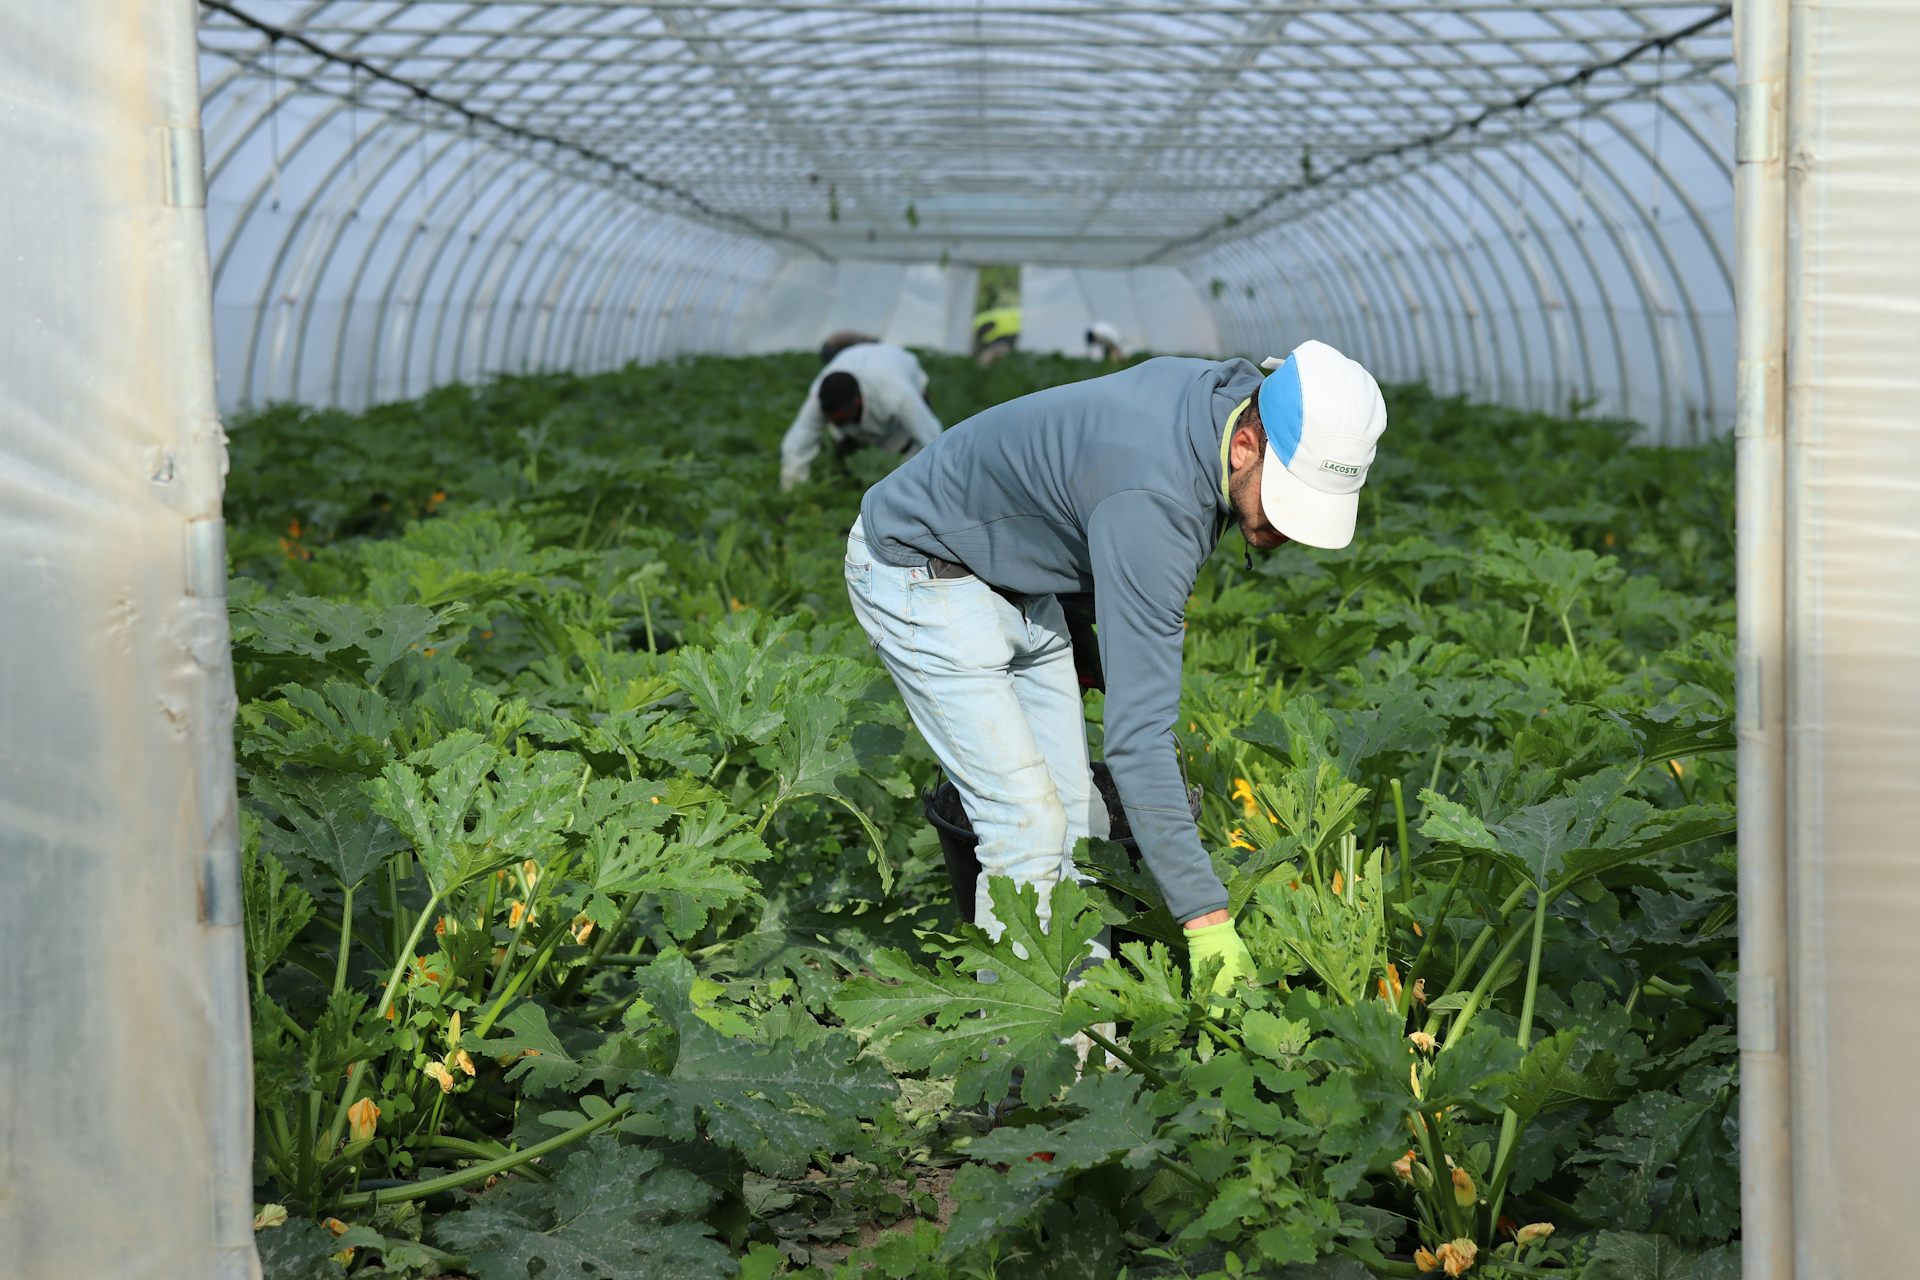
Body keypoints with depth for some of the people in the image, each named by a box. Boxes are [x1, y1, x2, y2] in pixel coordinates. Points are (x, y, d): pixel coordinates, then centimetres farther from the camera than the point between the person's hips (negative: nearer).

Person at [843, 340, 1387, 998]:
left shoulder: (1231, 391, -11)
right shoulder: (1152, 500, -38)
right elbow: (1137, 735, -41)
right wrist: (1207, 918, -42)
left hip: (1019, 587, 9)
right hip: (922, 575, -9)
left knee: (1078, 820, 3)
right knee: (1029, 823, -16)